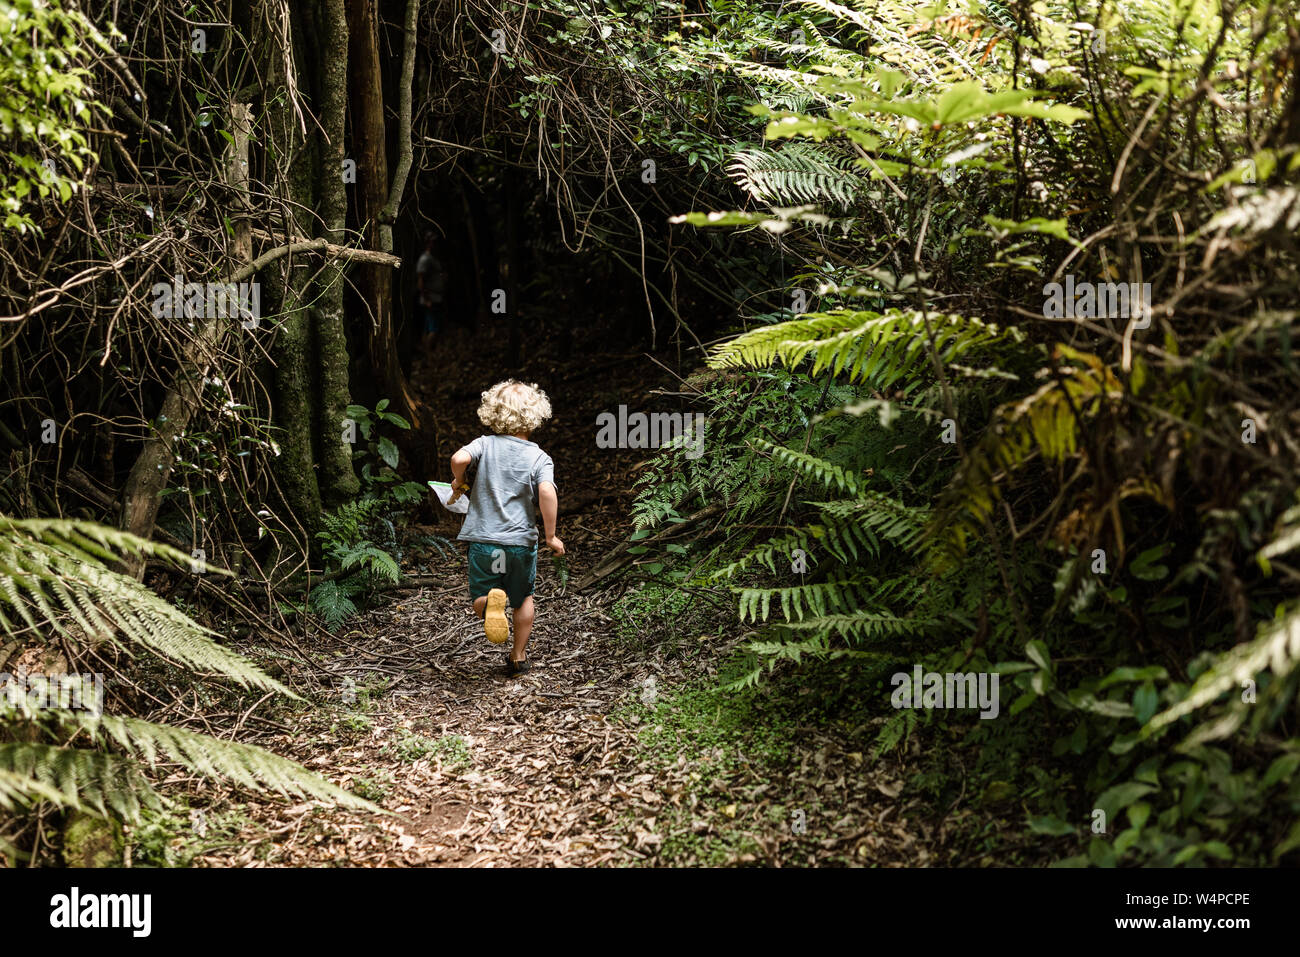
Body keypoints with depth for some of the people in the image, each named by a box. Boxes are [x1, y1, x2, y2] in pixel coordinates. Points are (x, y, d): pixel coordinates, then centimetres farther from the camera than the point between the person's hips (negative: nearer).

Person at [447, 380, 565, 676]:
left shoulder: (486, 444, -1)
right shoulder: (540, 458, -4)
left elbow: (459, 458, -20)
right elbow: (547, 492, -21)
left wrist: (459, 482, 2)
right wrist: (551, 535, -12)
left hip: (483, 540, 0)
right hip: (521, 541, 0)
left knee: (478, 600, 11)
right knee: (523, 599, 22)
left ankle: (490, 602, -23)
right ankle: (518, 657, 24)